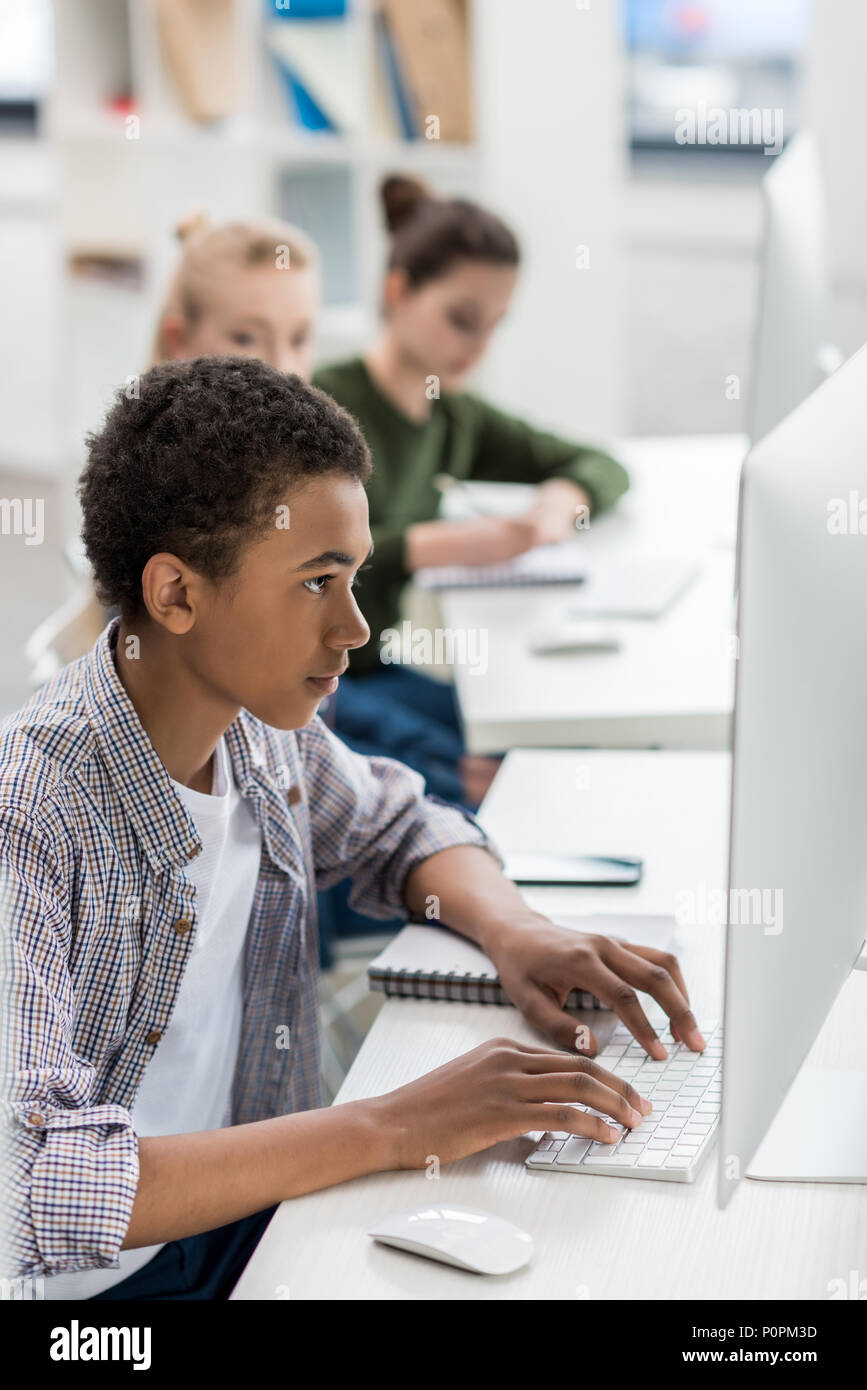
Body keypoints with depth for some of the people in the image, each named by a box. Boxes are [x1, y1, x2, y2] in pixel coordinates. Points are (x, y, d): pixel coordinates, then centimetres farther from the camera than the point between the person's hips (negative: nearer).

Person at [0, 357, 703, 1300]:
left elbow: (400, 827, 19)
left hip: (253, 1216, 7)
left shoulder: (264, 728, -3)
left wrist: (514, 930, -4)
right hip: (100, 1280, -7)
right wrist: (388, 1129, -33)